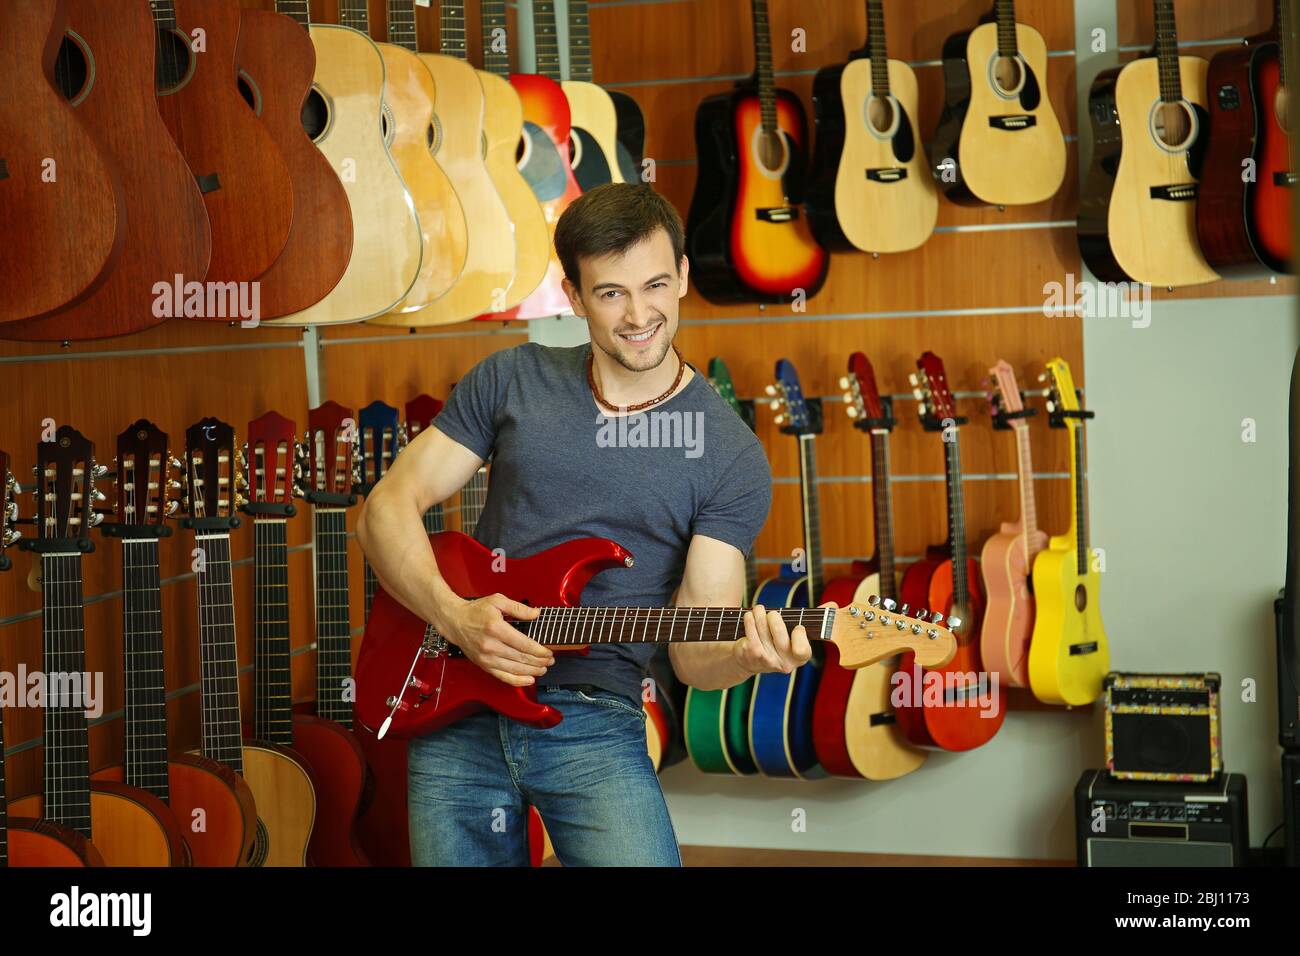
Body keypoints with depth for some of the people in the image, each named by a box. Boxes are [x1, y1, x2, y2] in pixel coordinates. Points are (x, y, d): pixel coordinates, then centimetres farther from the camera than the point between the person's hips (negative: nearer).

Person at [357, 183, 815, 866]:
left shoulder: (731, 456, -3)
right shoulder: (512, 380, 4)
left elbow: (692, 651, -5)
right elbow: (387, 507, 4)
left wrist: (746, 654, -28)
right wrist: (454, 615, -12)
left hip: (594, 722, -2)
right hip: (458, 713, 2)